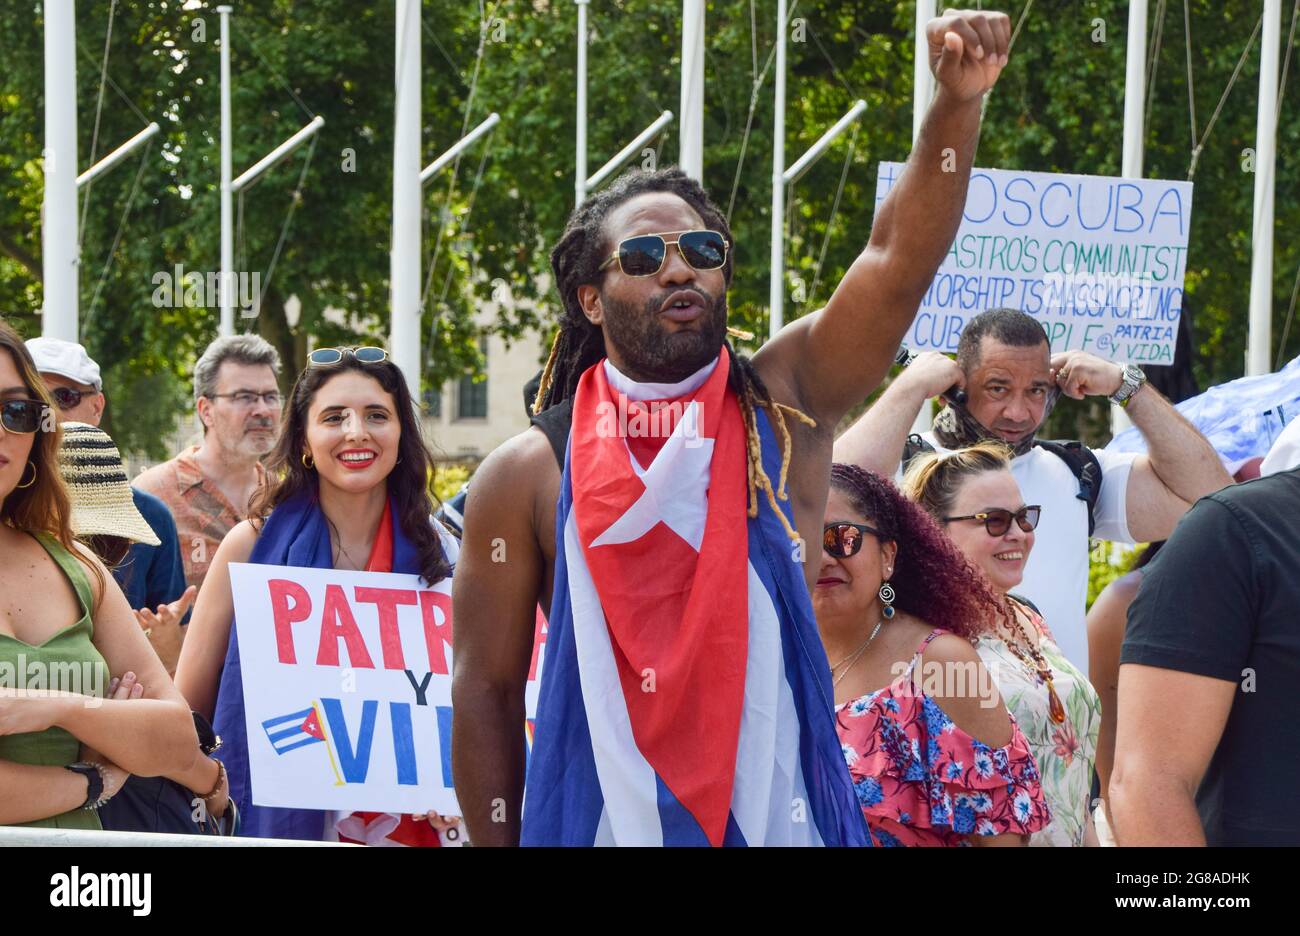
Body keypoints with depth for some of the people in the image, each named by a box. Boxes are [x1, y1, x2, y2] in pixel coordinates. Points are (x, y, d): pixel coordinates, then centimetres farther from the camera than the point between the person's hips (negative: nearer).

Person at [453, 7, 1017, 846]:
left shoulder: (783, 407, 2)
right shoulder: (529, 474, -2)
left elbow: (898, 263, -11)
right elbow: (487, 689, 1)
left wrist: (959, 103, -24)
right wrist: (497, 842, -1)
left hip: (783, 814, 1)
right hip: (601, 819, -1)